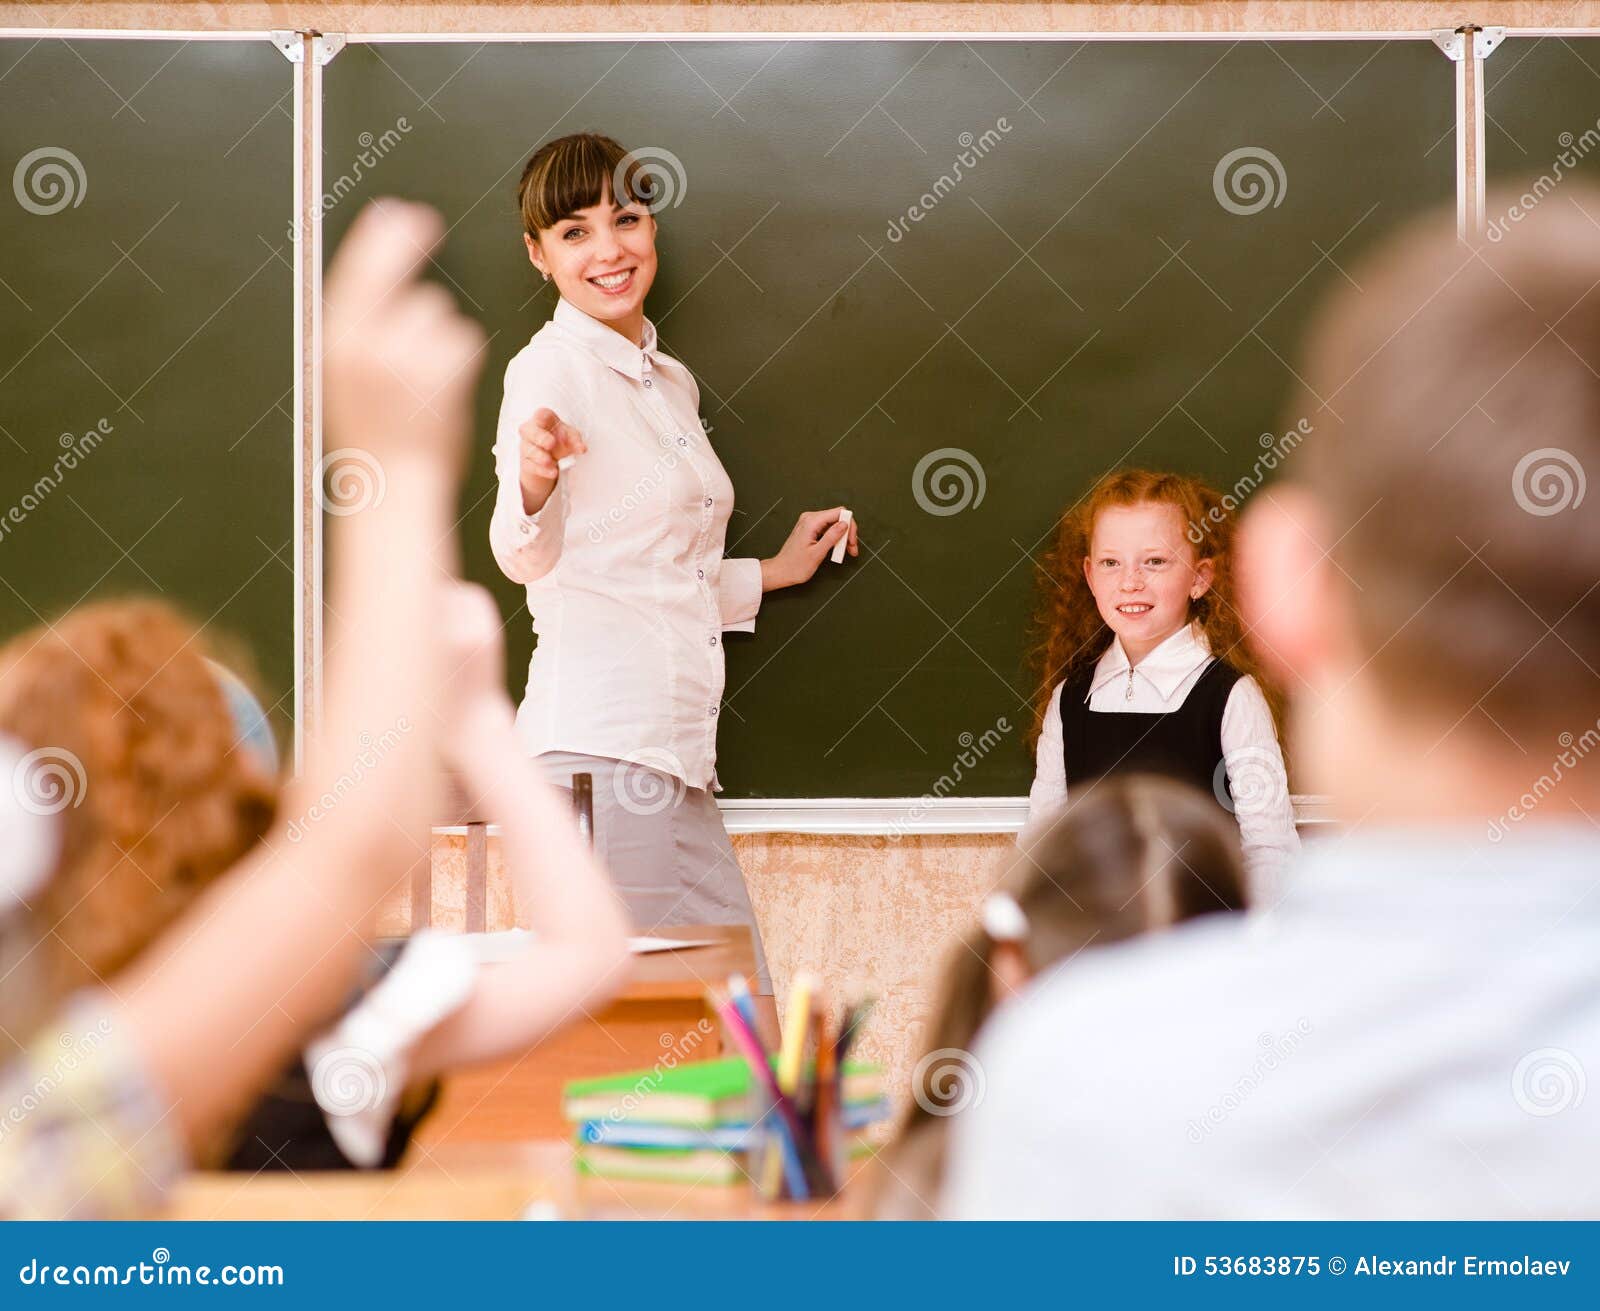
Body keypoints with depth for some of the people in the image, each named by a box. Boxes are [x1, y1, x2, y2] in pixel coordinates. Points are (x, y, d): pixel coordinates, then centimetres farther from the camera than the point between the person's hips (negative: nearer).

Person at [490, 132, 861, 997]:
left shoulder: (670, 383, 21)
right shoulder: (551, 368, -5)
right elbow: (529, 555, -21)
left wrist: (775, 572, 33)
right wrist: (533, 483, -41)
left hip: (674, 747, 9)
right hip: (598, 739, -9)